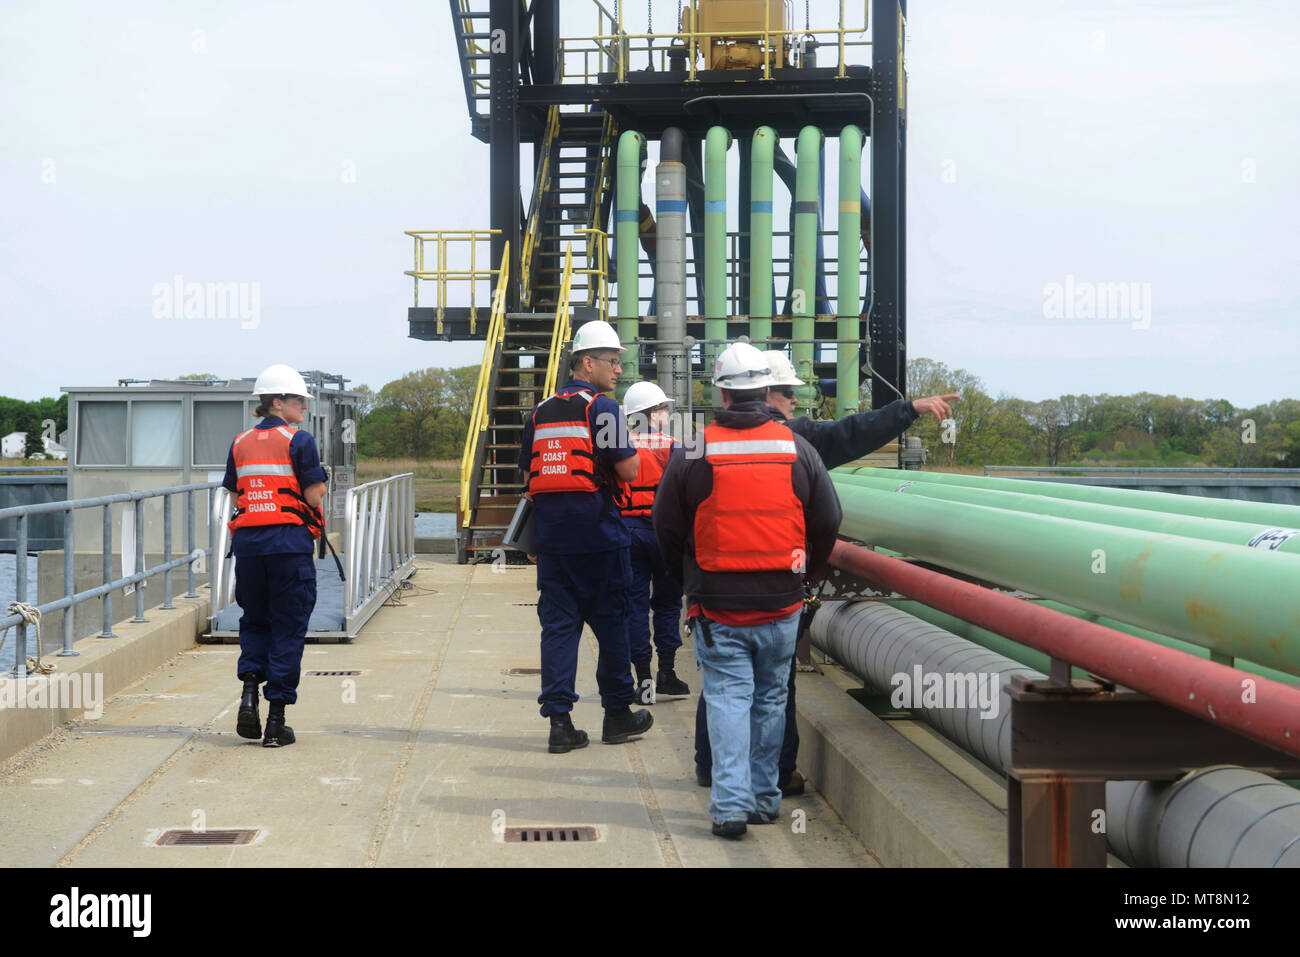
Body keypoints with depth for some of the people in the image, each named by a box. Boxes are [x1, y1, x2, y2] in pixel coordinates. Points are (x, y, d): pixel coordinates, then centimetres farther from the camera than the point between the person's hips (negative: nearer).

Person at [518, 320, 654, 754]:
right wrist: (630, 447, 7)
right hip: (599, 535, -5)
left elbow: (527, 476, 14)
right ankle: (617, 715, 17)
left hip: (551, 534, 5)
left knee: (558, 623, 5)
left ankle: (559, 720, 1)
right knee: (611, 621, 7)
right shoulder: (602, 408, -9)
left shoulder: (540, 412, 12)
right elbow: (628, 470, -12)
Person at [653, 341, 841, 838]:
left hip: (717, 605, -2)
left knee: (727, 697, 2)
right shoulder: (797, 449, 1)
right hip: (782, 606, 2)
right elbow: (828, 521, 8)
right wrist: (804, 570, 23)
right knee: (770, 698, 14)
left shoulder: (693, 451, -5)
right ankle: (764, 797, 22)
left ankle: (731, 802, -8)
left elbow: (666, 525, 2)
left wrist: (690, 580, 17)